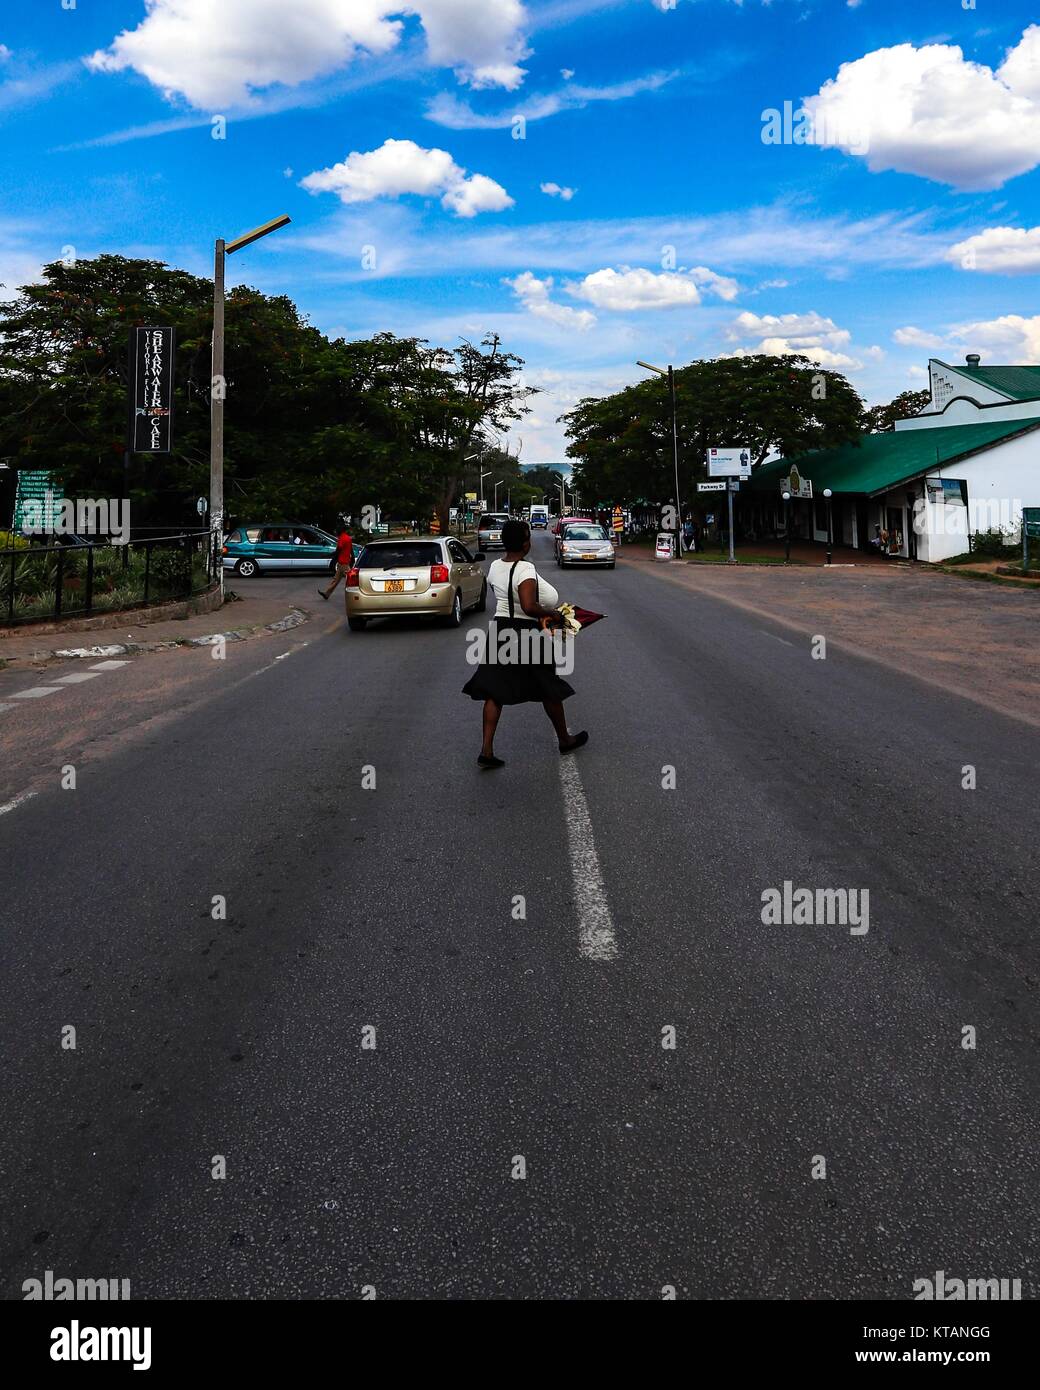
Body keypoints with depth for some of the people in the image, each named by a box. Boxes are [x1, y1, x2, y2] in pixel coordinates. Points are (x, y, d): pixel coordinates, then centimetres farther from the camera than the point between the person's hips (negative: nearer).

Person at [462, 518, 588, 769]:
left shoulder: (494, 567, 3)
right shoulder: (526, 569, -21)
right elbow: (529, 606, -33)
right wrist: (553, 615, -17)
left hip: (499, 629, 6)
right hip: (526, 633, -6)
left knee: (495, 691, 5)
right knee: (549, 689, 13)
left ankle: (487, 750, -1)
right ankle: (565, 740, 29)